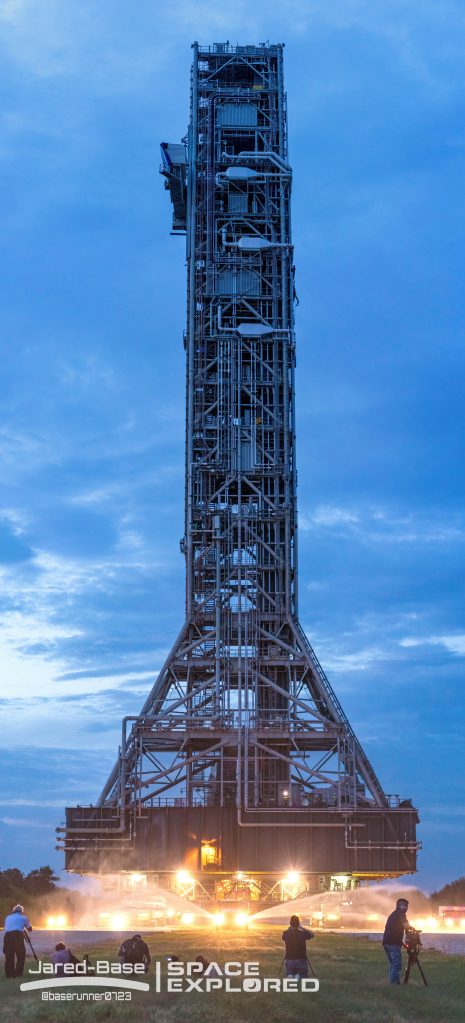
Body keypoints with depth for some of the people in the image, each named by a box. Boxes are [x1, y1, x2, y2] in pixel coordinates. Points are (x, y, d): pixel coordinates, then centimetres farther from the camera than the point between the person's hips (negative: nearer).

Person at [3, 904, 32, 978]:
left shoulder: (8, 917, 27)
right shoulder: (23, 917, 20)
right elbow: (29, 928, 28)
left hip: (7, 936, 3)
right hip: (18, 935, -3)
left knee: (9, 955, 10)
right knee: (20, 955, 7)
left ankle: (9, 973, 10)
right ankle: (18, 973, 4)